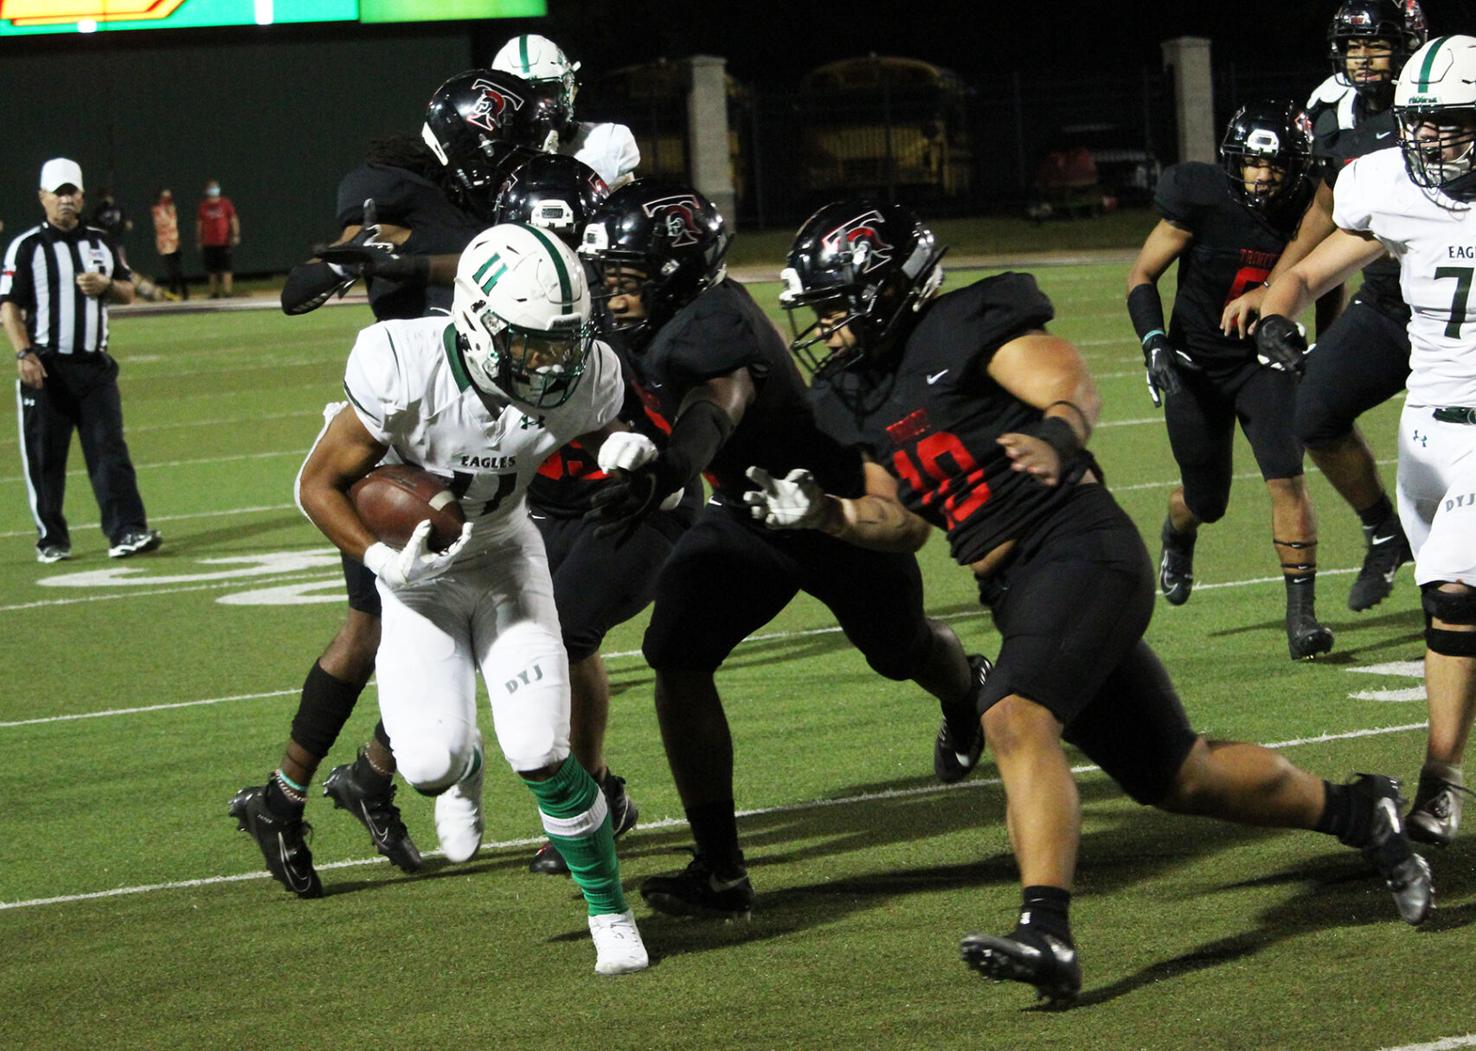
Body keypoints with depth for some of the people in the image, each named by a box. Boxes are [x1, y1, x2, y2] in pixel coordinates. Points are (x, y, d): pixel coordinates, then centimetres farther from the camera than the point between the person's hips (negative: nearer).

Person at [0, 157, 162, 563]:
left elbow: (128, 292, 18)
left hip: (95, 365, 3)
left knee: (110, 449, -5)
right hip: (46, 368, -3)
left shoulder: (99, 242, 14)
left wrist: (106, 286, -5)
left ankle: (127, 533, -10)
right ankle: (51, 540, 9)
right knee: (44, 457, 0)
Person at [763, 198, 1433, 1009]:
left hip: (1078, 550, -9)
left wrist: (1054, 434, -45)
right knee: (1177, 779, 15)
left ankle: (1045, 933, -40)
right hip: (1013, 591, 9)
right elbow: (903, 520, 22)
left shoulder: (966, 326, -9)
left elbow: (1070, 386, -23)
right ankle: (1358, 814, 34)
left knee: (1016, 719, -31)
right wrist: (820, 514, 5)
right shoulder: (858, 393, 15)